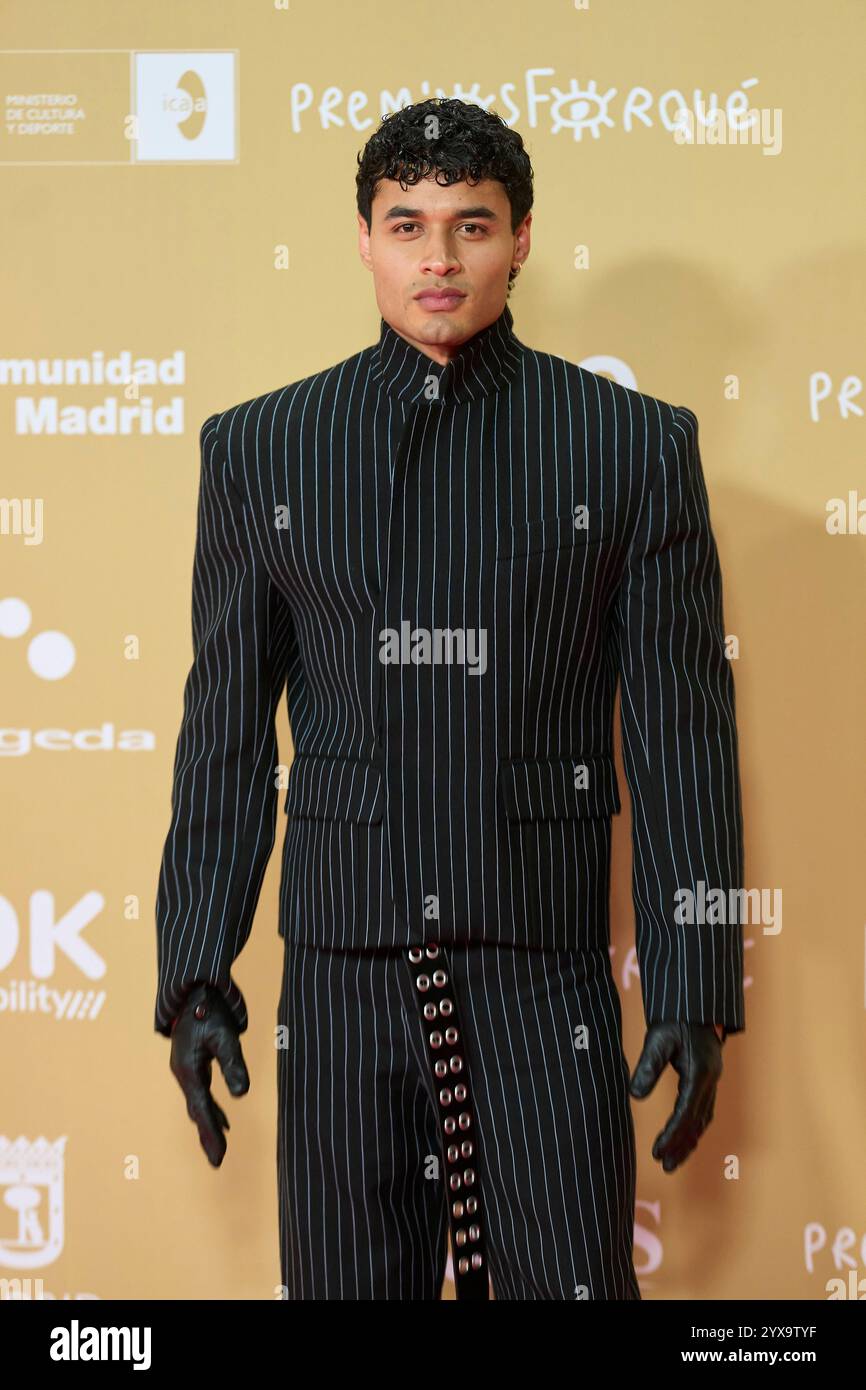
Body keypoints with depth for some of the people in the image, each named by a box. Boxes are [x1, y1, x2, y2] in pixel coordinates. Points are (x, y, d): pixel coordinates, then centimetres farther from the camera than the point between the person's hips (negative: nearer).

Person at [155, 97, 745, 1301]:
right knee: (345, 1281, 9)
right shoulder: (260, 450, 8)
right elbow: (226, 732, 8)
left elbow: (683, 736, 1)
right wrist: (196, 976, 4)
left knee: (568, 1279, 1)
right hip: (341, 977, 2)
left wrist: (696, 994, -3)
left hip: (544, 979, -1)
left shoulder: (634, 445, 3)